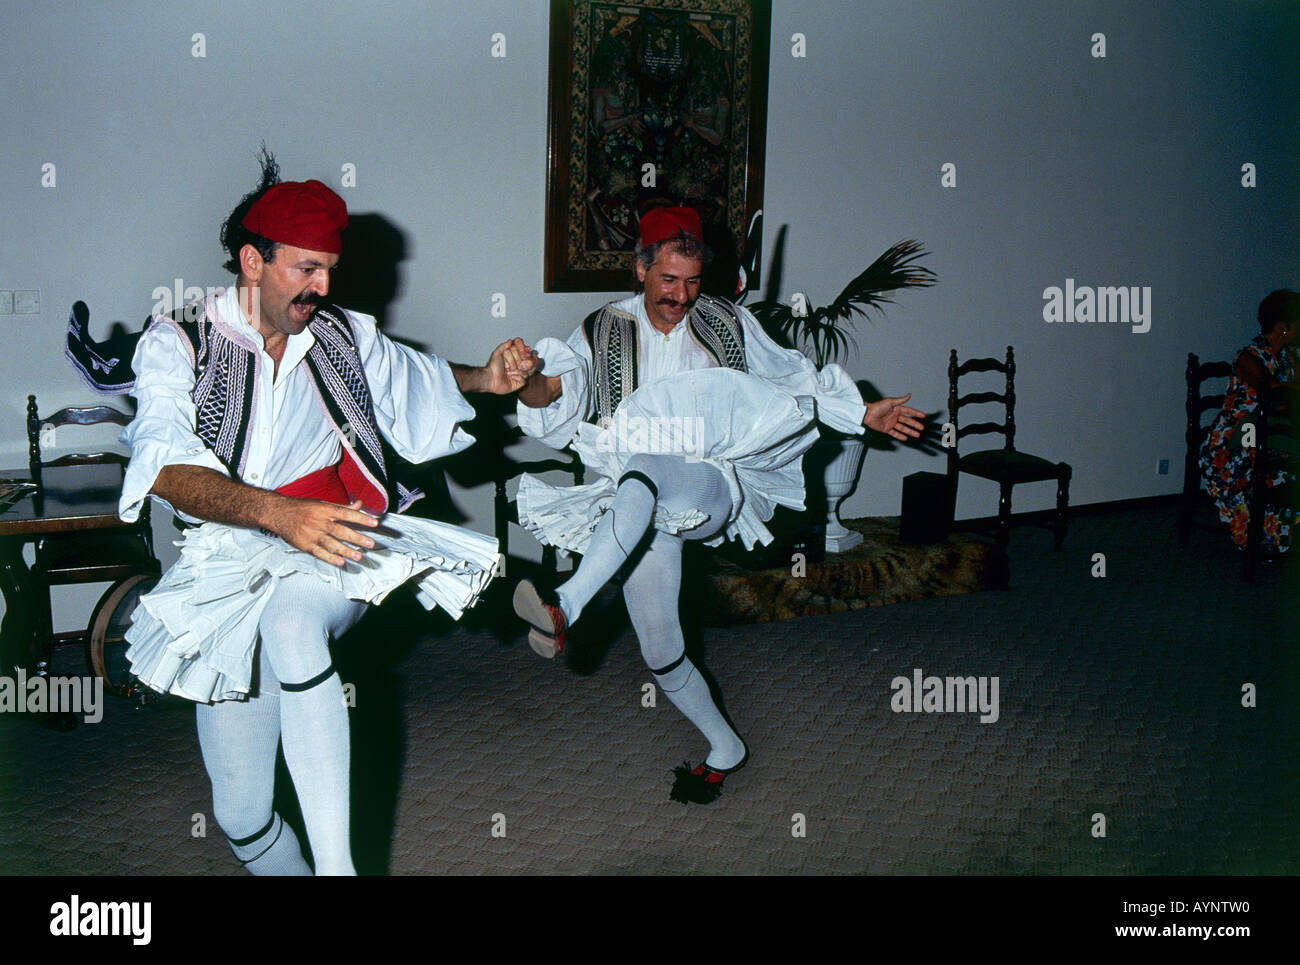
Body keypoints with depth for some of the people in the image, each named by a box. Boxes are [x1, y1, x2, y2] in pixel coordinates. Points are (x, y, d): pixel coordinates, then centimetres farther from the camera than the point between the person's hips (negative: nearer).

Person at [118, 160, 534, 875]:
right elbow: (169, 472, -17)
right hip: (230, 567, 0)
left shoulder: (343, 336, 12)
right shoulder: (176, 346, -1)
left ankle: (336, 863, -37)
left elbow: (420, 380, 31)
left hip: (333, 555, 0)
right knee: (241, 816, -4)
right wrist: (279, 513, -34)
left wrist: (487, 378, 9)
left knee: (290, 620, -37)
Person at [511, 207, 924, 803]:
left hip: (716, 490, -2)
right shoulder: (602, 334, 8)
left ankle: (565, 606, -51)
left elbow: (794, 378, 23)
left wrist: (865, 414, 17)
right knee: (660, 652, -1)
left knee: (641, 469, -38)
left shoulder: (727, 323, 13)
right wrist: (538, 385, -29)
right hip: (639, 509, 2)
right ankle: (724, 748, 23)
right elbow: (553, 406, -5)